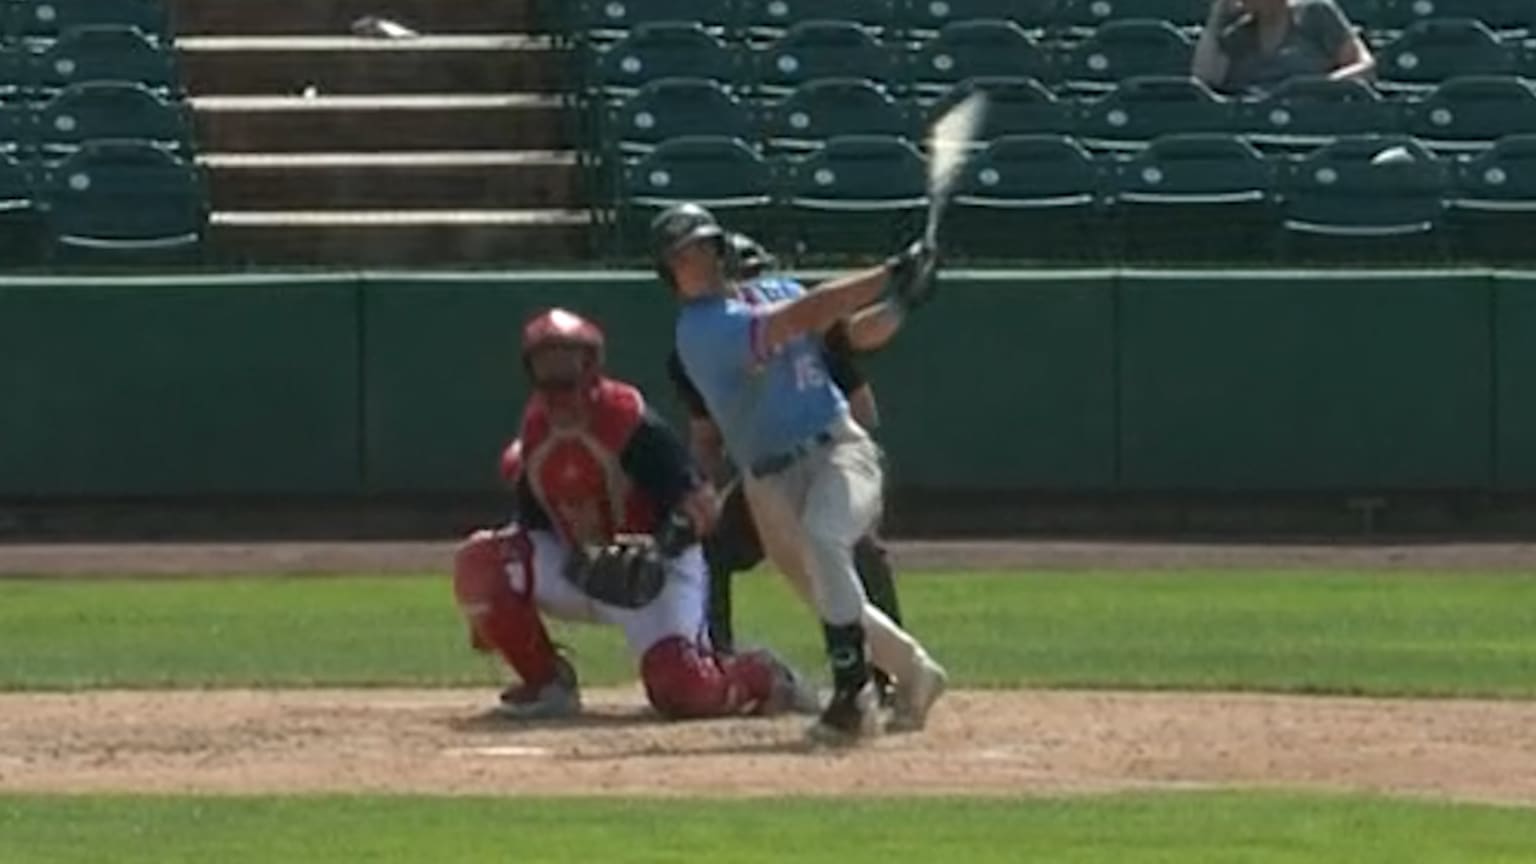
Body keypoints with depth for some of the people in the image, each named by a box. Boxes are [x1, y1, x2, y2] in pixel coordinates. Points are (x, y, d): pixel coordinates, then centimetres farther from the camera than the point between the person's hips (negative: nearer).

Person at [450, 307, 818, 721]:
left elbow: (700, 501, -20)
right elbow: (534, 525, 10)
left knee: (681, 691, -26)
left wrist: (663, 547, -37)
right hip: (583, 573, 6)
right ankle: (547, 683, 0)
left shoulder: (630, 423, -18)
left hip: (654, 575, -6)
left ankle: (762, 676, 10)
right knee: (480, 560, -15)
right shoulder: (536, 433, 1)